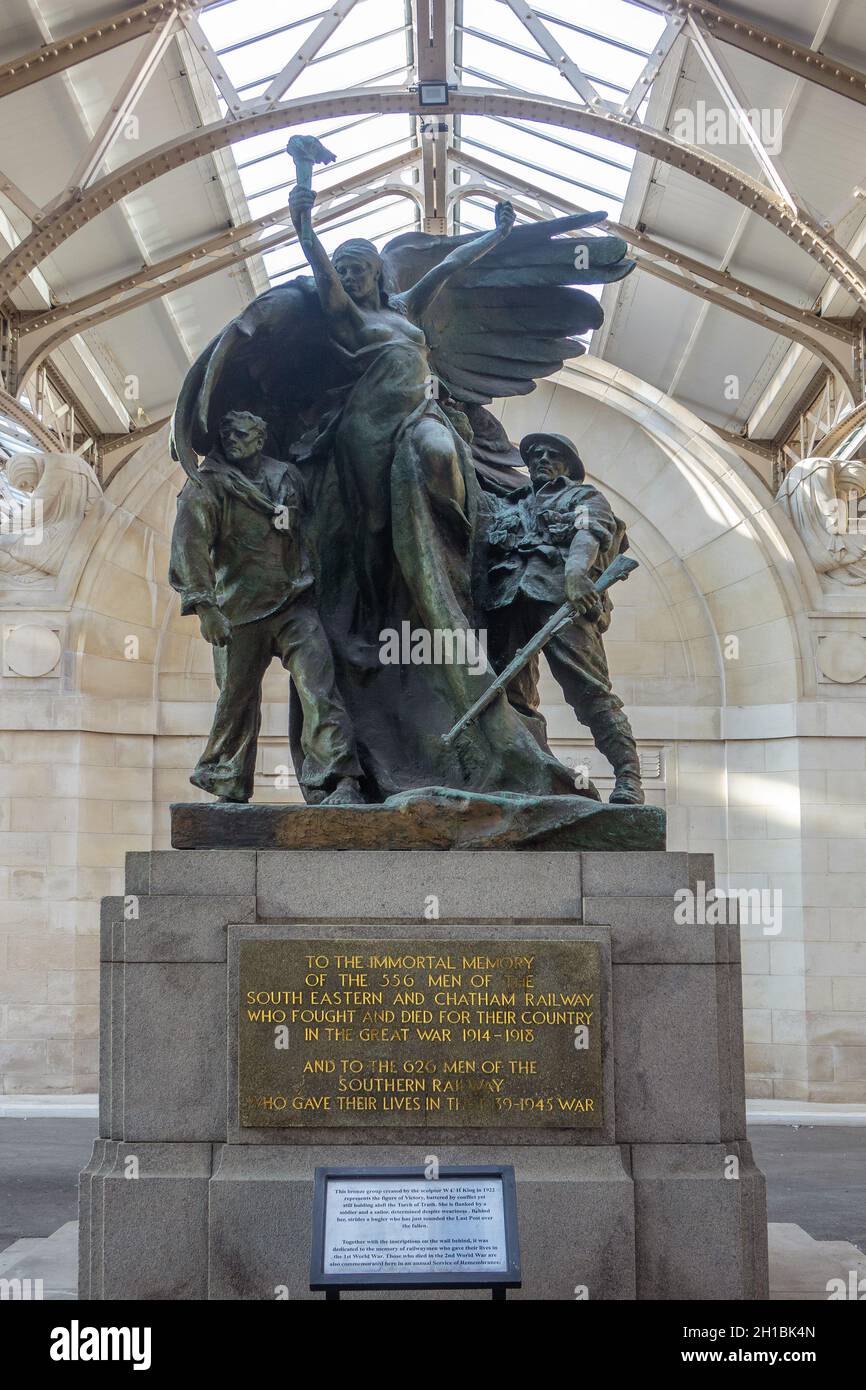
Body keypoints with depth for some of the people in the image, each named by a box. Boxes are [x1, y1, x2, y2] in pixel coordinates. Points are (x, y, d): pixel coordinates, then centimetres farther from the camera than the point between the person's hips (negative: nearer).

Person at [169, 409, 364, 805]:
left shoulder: (287, 476, 12)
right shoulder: (206, 487, -3)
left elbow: (306, 529, 26)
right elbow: (189, 548, -12)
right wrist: (204, 607, -21)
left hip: (295, 604, 3)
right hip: (241, 611, -3)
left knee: (318, 688, -11)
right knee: (237, 698, 7)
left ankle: (340, 783, -14)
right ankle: (226, 786, 24)